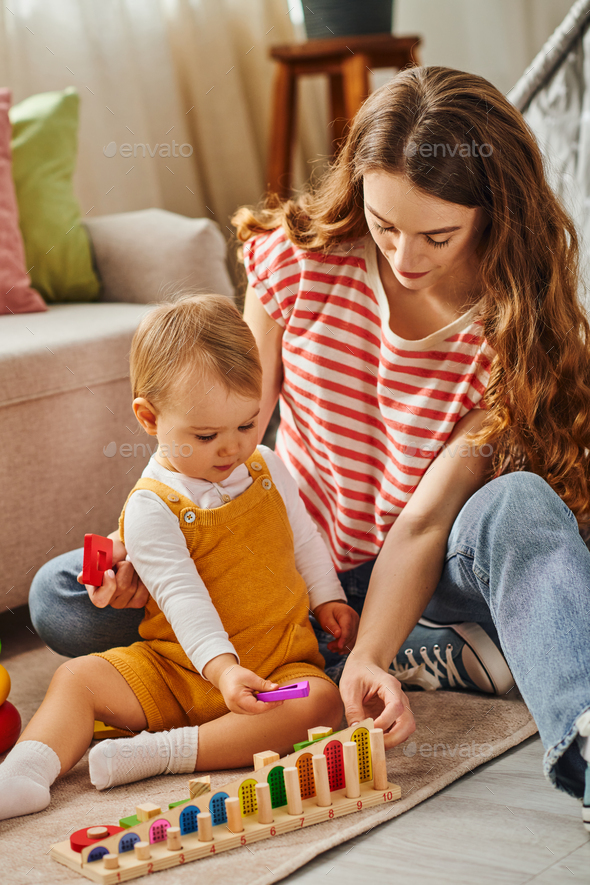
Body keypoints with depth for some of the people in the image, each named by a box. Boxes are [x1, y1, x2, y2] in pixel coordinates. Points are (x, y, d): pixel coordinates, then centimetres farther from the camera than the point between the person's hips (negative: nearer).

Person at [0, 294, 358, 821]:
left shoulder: (268, 469, 3)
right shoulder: (151, 507, -14)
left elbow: (303, 538, 22)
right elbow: (182, 597, -24)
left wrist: (328, 598, 15)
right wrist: (221, 668, -36)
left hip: (281, 659, 2)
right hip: (179, 666, -2)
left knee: (321, 701, -29)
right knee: (77, 679, -16)